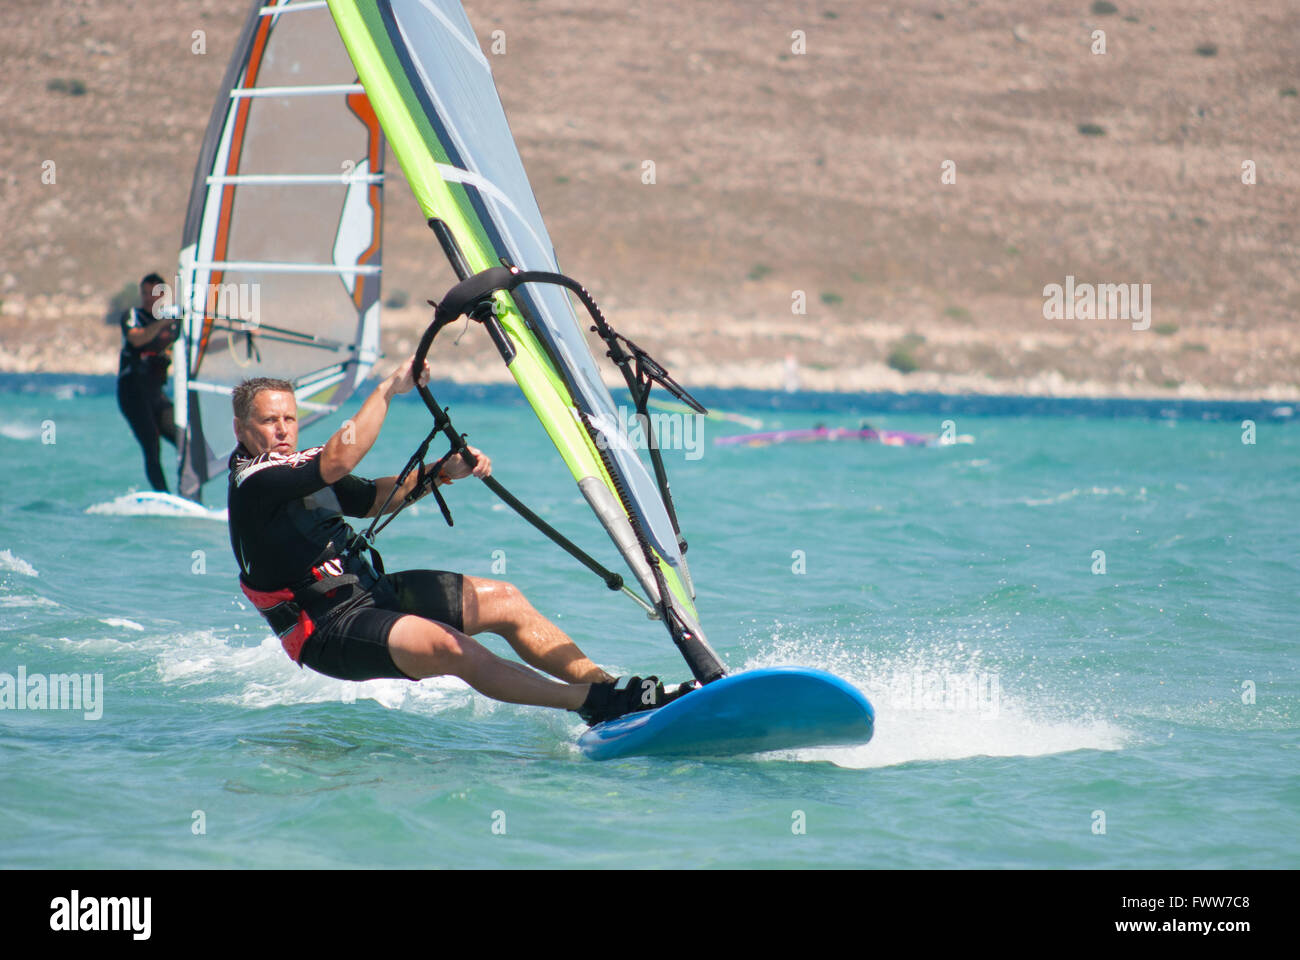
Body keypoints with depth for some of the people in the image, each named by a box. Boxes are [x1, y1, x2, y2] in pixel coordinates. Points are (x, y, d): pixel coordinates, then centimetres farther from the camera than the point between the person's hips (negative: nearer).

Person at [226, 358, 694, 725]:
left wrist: (441, 472, 8)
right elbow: (339, 461, -30)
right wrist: (387, 390, -24)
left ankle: (610, 687, 0)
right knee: (447, 646, -31)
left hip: (371, 591, 10)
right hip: (329, 628, -10)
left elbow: (370, 499, 23)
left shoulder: (303, 464, 15)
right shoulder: (252, 483, -16)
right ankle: (593, 702, -36)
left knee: (503, 599, 3)